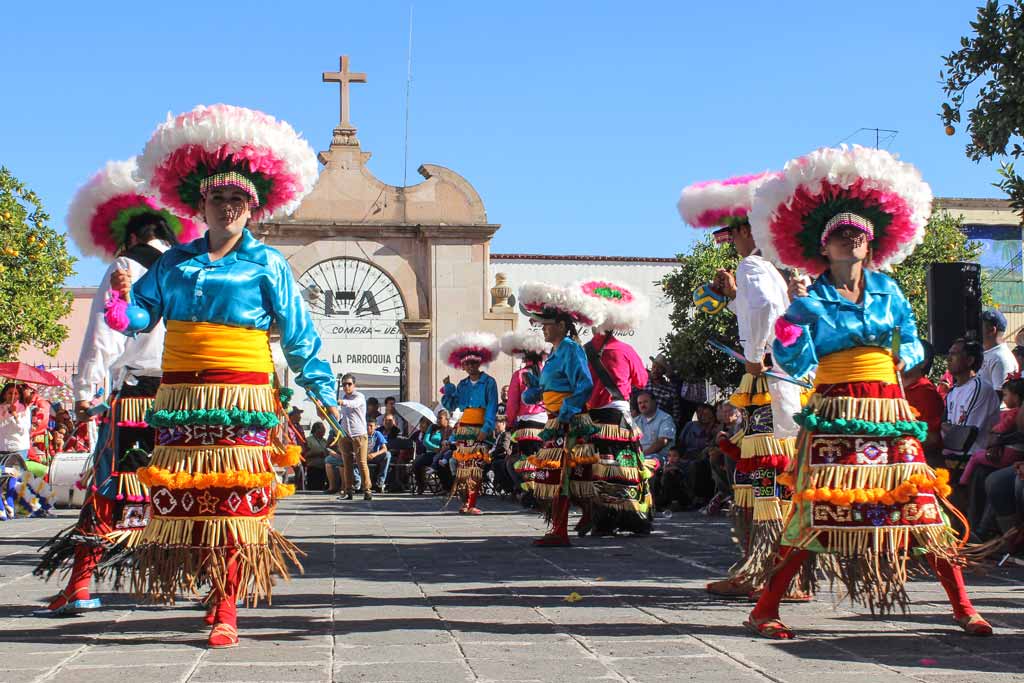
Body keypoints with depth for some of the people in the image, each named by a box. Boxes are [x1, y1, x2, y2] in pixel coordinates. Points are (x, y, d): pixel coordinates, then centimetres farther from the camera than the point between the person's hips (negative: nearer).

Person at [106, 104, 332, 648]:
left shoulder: (266, 264, 3)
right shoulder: (174, 262, 15)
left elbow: (297, 332, 4)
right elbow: (141, 315, 12)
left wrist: (321, 389, 4)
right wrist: (123, 298, -10)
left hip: (241, 397, -4)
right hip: (181, 398, 4)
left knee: (236, 500, -7)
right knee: (184, 497, 5)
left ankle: (226, 611, -3)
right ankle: (216, 588, 21)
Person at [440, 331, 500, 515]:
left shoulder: (489, 382, 2)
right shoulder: (462, 385, 17)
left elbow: (492, 407, -6)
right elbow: (451, 406, 15)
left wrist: (486, 428, -15)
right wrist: (448, 388, 2)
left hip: (480, 430, -5)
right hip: (464, 429, 5)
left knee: (476, 465, -12)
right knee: (463, 465, -2)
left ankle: (471, 504, -14)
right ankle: (466, 502, 3)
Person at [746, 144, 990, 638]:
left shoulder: (887, 290, 13)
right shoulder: (810, 298, 3)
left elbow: (913, 342, 21)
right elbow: (794, 364, -5)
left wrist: (904, 358, 1)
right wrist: (793, 314, -17)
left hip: (889, 414, 4)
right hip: (834, 417, -3)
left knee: (922, 504, -2)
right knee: (819, 510, -10)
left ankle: (962, 607, 9)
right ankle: (765, 610, -1)